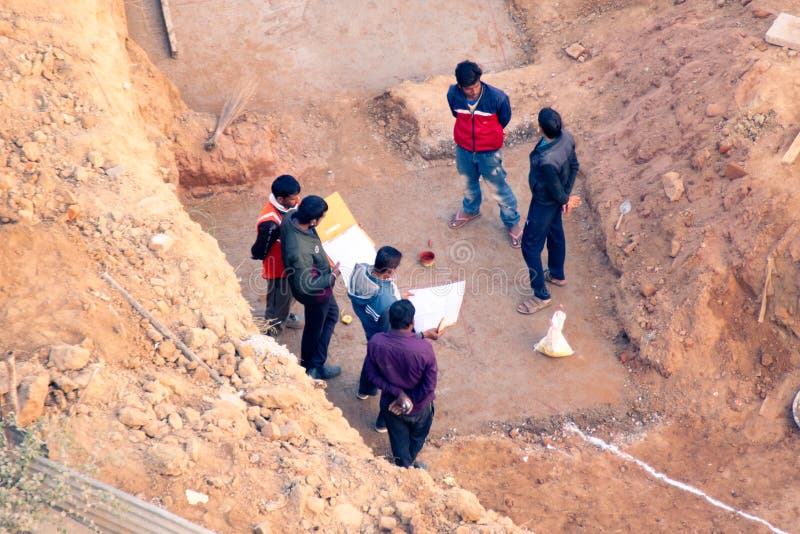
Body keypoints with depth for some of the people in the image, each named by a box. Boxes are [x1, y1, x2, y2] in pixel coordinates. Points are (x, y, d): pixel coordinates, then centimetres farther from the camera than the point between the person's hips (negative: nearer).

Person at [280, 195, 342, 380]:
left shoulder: (291, 217, -22)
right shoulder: (300, 250, -45)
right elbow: (306, 285, -34)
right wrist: (332, 277, -21)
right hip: (315, 293, -9)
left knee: (332, 314, 30)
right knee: (314, 330, 17)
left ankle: (315, 365, 47)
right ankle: (312, 369, 45)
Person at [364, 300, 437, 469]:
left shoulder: (375, 342, -27)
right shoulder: (424, 348, -34)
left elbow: (372, 375, -14)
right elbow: (429, 385, -25)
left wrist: (397, 392, -14)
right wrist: (412, 401, -12)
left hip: (390, 404, 1)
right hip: (419, 407, -1)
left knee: (399, 440, 29)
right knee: (417, 437, 32)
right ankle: (410, 464, 57)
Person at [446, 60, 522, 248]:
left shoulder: (497, 97, -30)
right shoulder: (453, 94, -22)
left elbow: (504, 120, -7)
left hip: (489, 152, -3)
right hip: (464, 149, 3)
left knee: (499, 188, 16)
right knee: (469, 183, 30)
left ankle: (512, 222, 39)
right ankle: (470, 209, 59)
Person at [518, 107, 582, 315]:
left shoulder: (547, 161, -43)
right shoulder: (566, 137, -18)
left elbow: (556, 191, -26)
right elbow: (574, 166, -2)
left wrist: (566, 199, -3)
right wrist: (567, 196, 5)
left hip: (545, 203, -8)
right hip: (555, 201, 8)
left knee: (530, 246, 10)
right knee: (555, 233, 29)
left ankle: (541, 295, 25)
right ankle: (557, 275, 54)